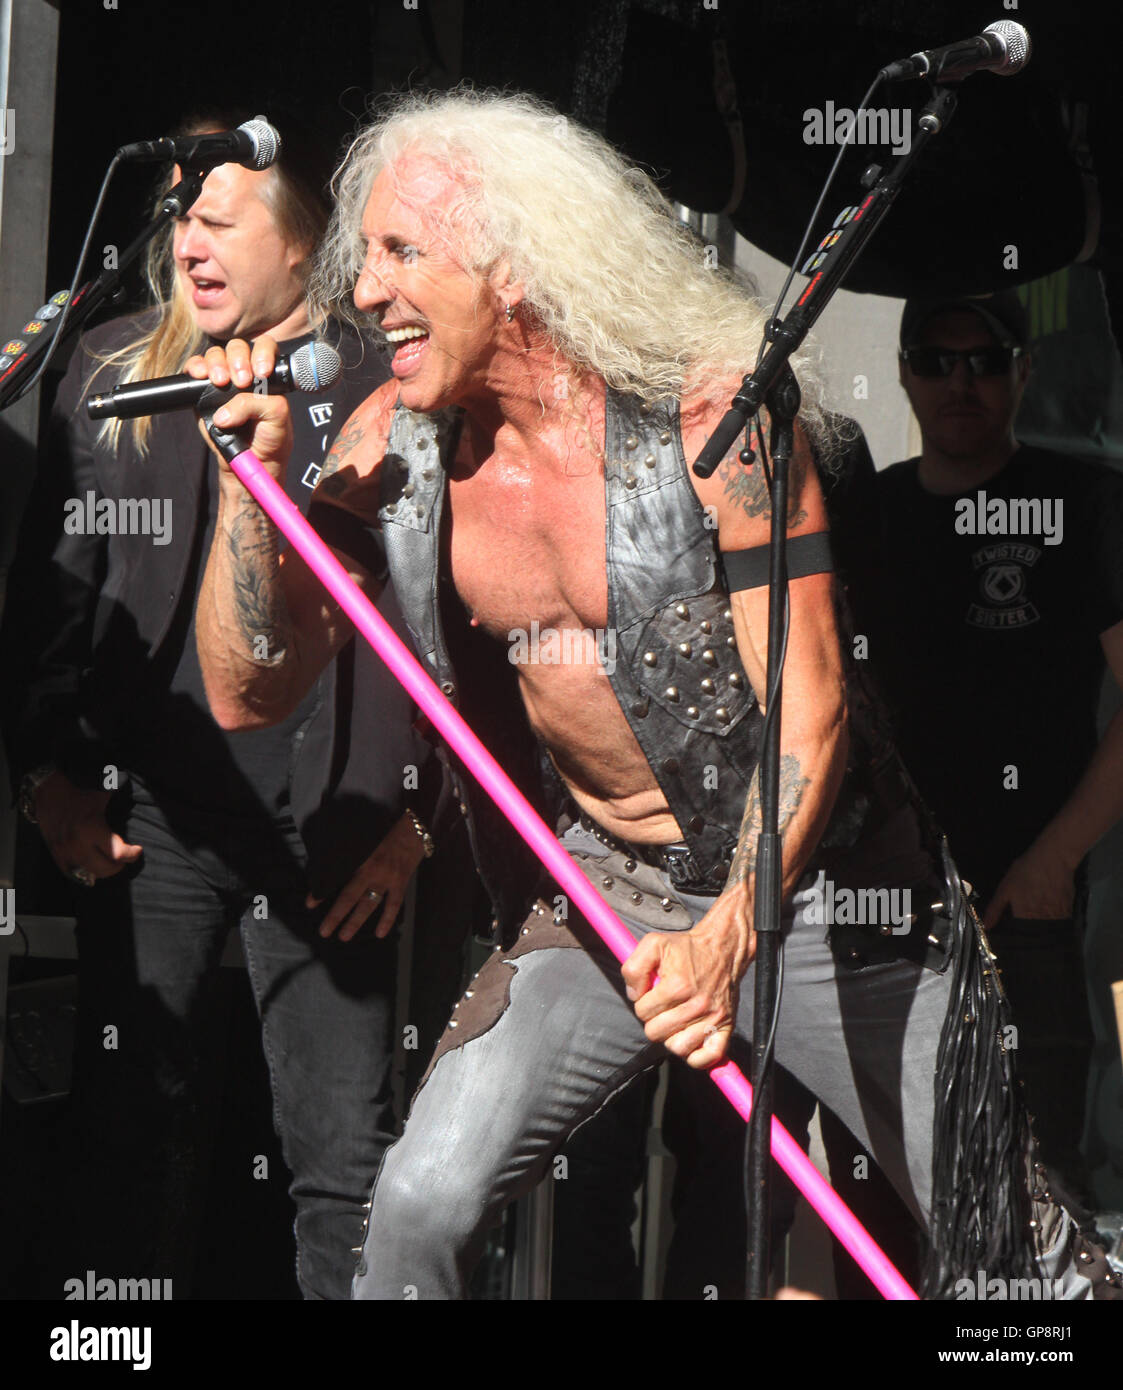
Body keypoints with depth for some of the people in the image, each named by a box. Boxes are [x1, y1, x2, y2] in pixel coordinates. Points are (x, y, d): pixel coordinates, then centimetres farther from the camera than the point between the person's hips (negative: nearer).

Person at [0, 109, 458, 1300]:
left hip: (329, 830, -2)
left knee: (345, 1155, 0)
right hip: (149, 812, 3)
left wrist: (408, 810, -4)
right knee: (130, 1126, 6)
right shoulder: (110, 371, 11)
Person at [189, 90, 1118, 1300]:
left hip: (813, 882, -3)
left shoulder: (712, 411, -20)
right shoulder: (393, 441, -6)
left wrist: (725, 939, -35)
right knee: (420, 1207, -10)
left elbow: (810, 712, -22)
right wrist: (251, 476, -18)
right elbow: (248, 694, -4)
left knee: (1002, 1250, 5)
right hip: (601, 889, 4)